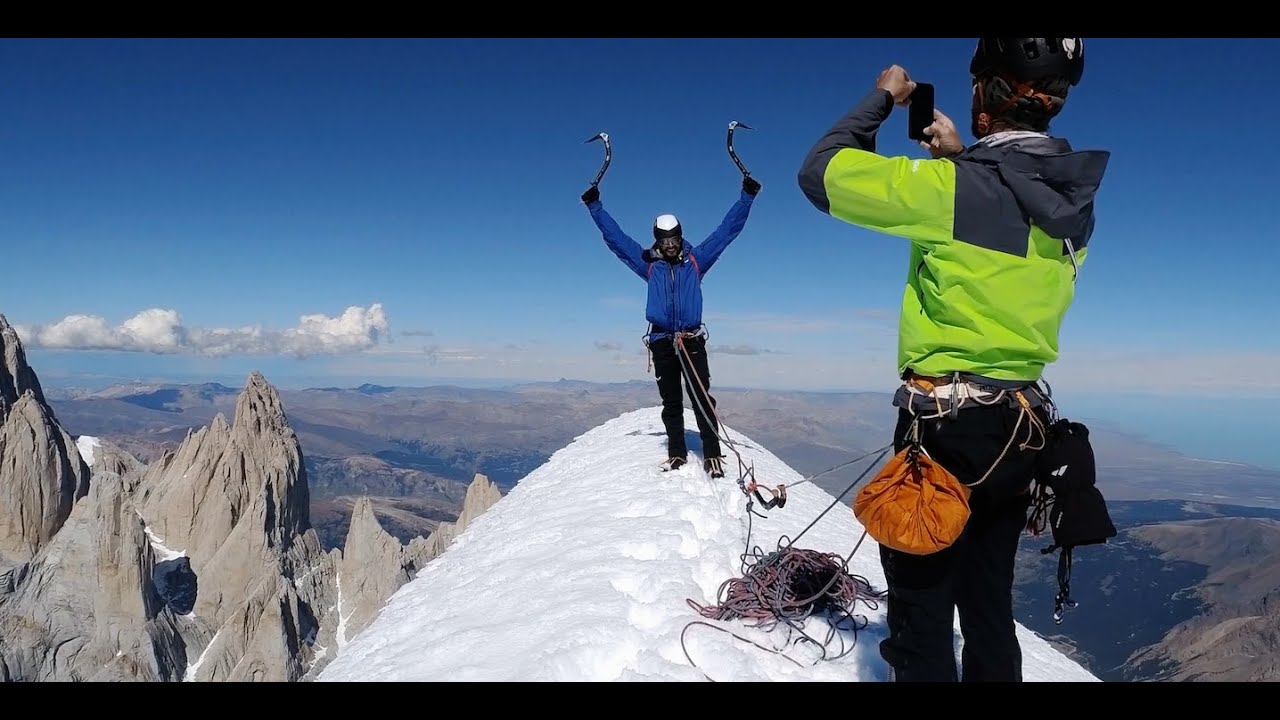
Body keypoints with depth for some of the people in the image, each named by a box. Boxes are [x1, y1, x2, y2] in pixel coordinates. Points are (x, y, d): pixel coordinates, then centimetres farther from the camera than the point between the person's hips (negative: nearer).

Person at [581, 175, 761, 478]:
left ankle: (712, 455, -5)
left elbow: (728, 229, 10)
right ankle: (677, 452, 16)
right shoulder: (649, 265, 11)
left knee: (703, 399, -7)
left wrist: (746, 198, 6)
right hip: (661, 343, 2)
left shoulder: (696, 260, 8)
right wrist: (595, 207, 15)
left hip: (693, 341, -1)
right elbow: (616, 237, 15)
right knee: (671, 402, 7)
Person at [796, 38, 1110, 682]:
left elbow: (821, 172, -10)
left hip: (944, 424, -7)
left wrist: (881, 99, 5)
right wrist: (961, 155, 23)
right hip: (1021, 427, 7)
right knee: (990, 610, 20)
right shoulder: (1072, 203, 4)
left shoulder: (951, 186, -18)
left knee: (922, 615, 6)